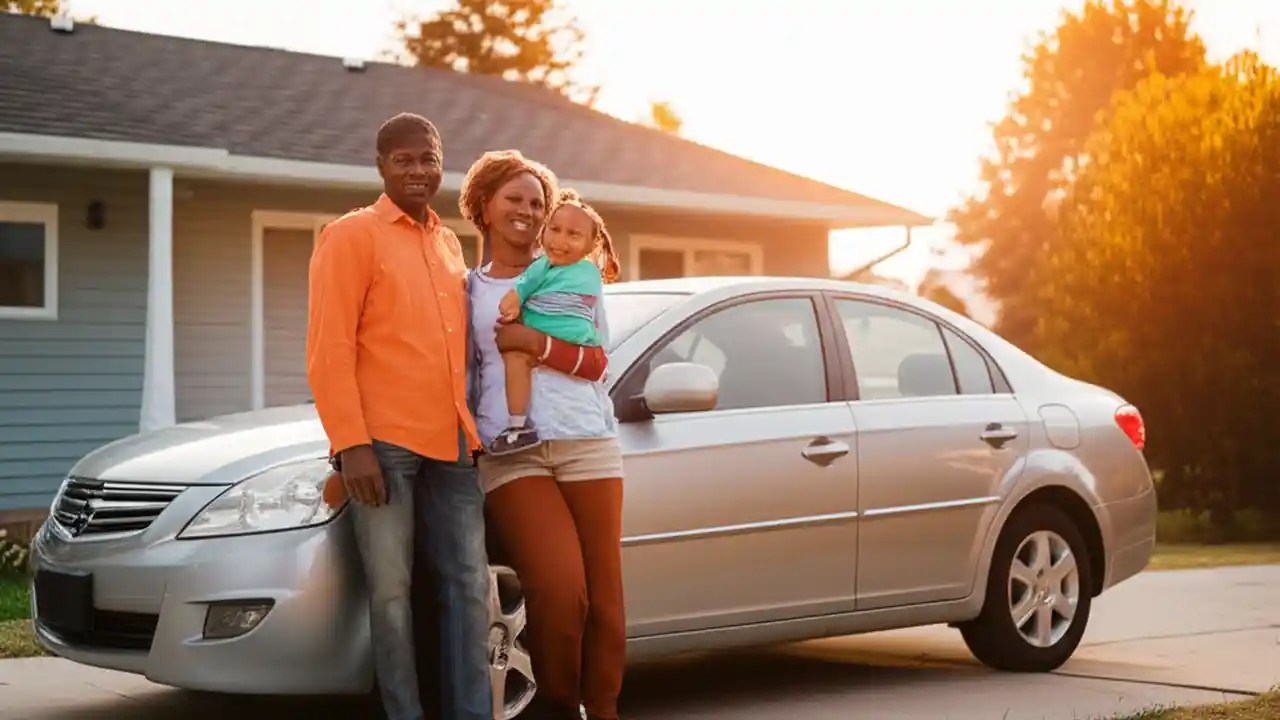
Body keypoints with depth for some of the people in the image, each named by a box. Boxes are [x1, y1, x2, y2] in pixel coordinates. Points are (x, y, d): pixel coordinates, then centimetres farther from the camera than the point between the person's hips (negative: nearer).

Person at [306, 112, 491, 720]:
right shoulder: (351, 236, -1)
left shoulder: (449, 243, 19)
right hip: (383, 443, -6)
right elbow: (329, 349, -7)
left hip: (450, 443, 6)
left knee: (470, 588, 4)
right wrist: (351, 444, -16)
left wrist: (469, 428, 14)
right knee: (391, 593, -4)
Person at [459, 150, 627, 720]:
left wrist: (536, 343, -10)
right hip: (510, 453, -1)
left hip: (587, 441, 2)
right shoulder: (466, 289, 15)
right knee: (560, 588, -18)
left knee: (604, 594, -2)